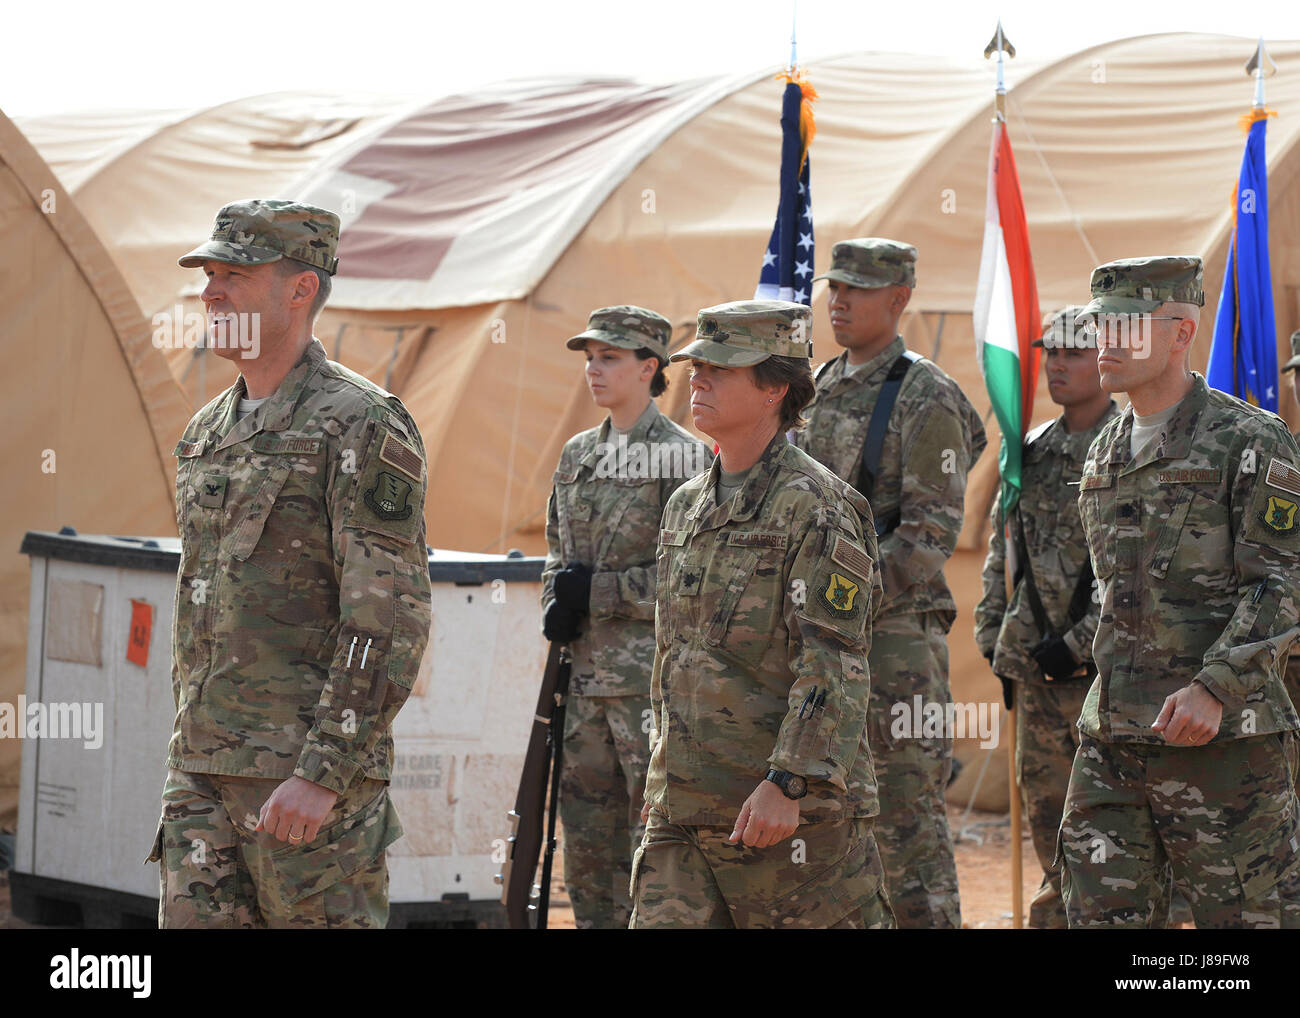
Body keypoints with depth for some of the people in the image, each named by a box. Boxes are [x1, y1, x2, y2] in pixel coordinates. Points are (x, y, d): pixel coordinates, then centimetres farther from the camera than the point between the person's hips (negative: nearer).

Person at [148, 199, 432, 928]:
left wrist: (323, 775, -22)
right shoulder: (210, 433, 16)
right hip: (204, 770, 8)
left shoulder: (362, 427, -10)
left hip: (313, 762, -8)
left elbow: (390, 621, -17)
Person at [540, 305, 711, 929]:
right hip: (587, 673, 7)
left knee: (655, 831, -6)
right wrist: (558, 603, 1)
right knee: (587, 828, 10)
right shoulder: (578, 455, 13)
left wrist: (598, 592, -15)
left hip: (654, 675, -7)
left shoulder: (682, 456, -8)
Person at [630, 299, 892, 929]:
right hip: (682, 817, 7)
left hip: (794, 808, -7)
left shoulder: (816, 507, -9)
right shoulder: (686, 506, 17)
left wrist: (787, 783, -24)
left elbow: (834, 668, -17)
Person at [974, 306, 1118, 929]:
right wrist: (996, 643, 10)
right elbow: (1001, 553, 19)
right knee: (1048, 817, 12)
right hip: (1039, 667, 6)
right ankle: (1056, 920, 22)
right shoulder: (1032, 451, 13)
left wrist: (1082, 642, -17)